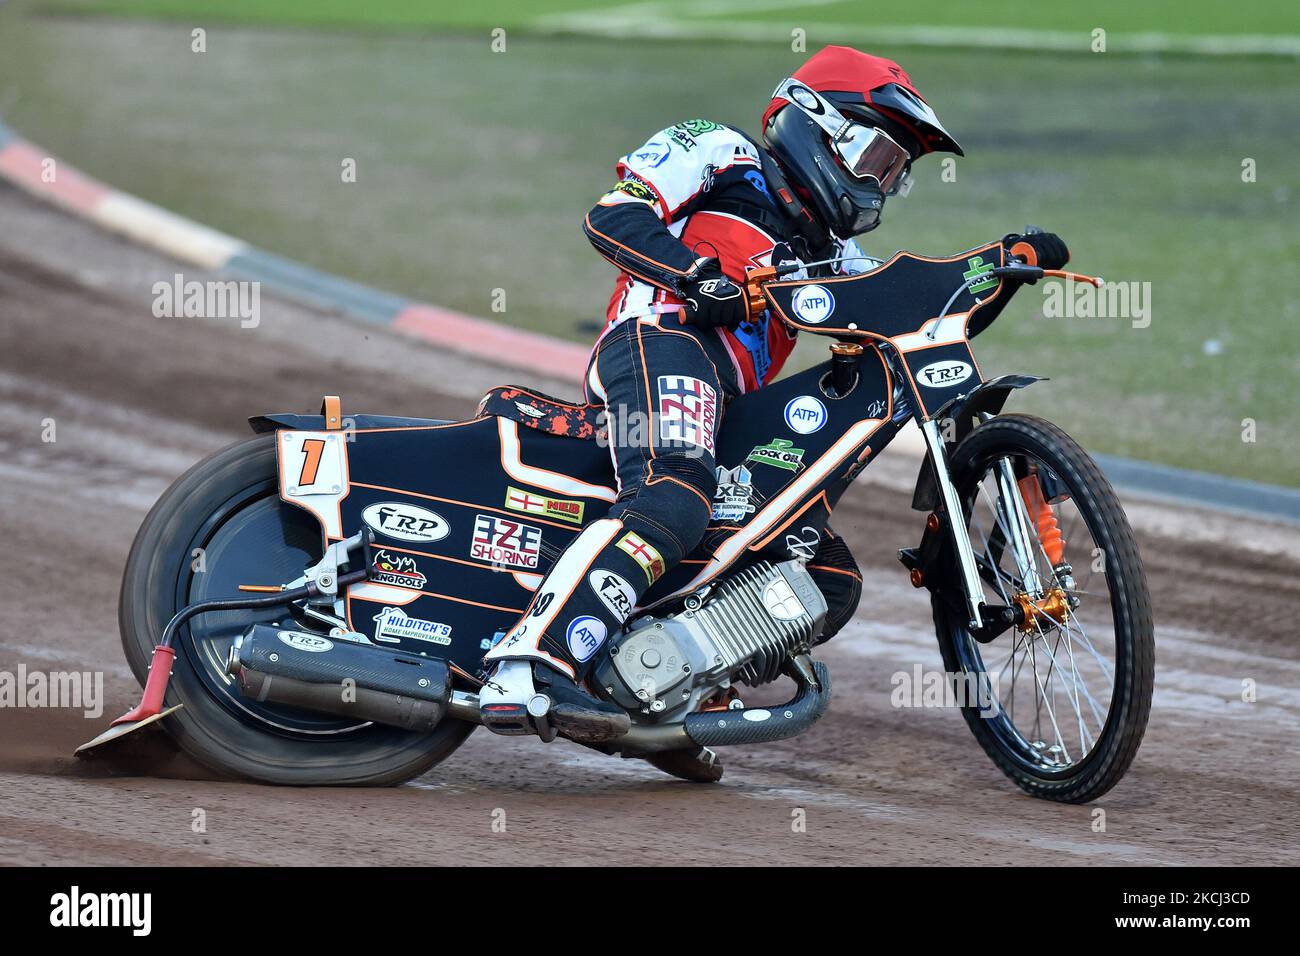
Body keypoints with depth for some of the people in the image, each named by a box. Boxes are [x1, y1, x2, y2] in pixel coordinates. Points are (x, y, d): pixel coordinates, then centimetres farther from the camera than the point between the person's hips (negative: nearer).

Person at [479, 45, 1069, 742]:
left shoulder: (828, 250, 35)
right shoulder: (723, 152, 14)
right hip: (663, 338, -9)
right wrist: (699, 276, -16)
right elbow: (612, 217, 0)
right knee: (674, 498, -37)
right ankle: (524, 671, -50)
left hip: (732, 411, 9)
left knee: (832, 581, 3)